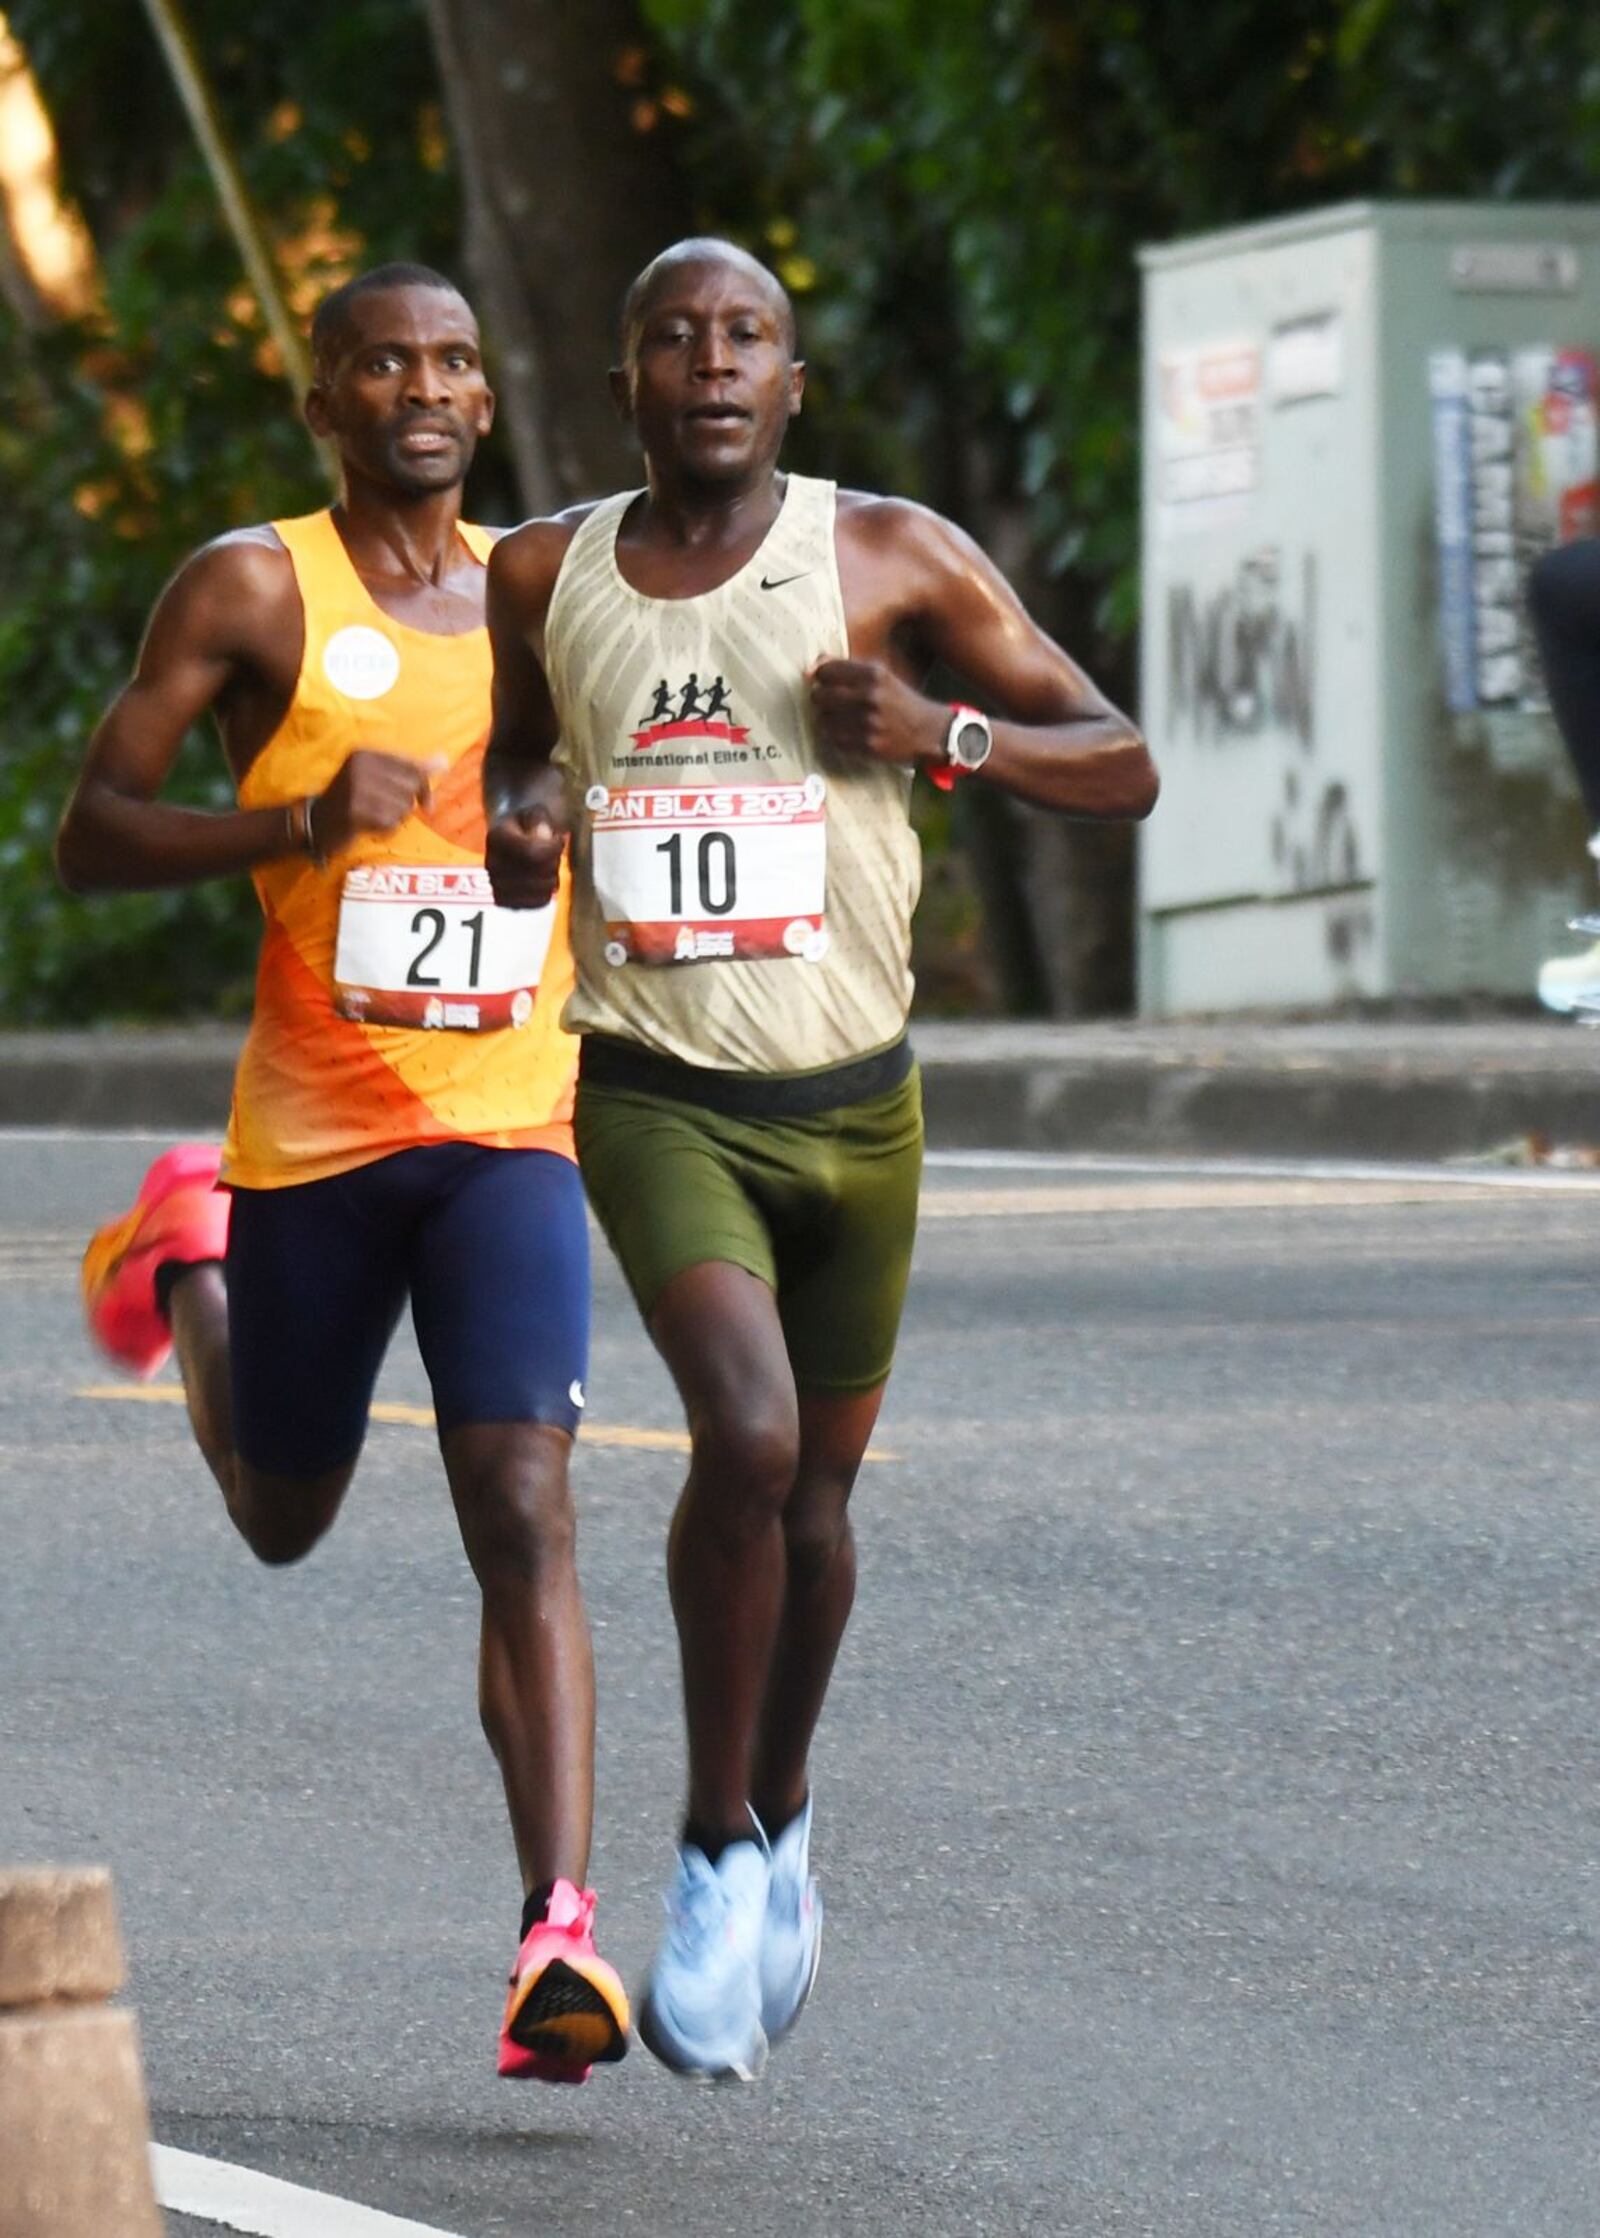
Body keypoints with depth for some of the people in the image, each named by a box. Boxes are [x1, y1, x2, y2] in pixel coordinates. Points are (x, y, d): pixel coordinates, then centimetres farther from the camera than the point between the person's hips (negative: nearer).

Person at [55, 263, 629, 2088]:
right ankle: (188, 1264, 51)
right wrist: (304, 819, -22)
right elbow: (85, 839, -8)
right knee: (284, 1520, 18)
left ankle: (559, 1934, -23)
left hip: (508, 1130, 1)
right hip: (310, 1132, -1)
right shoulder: (254, 592, -4)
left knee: (522, 1511, -16)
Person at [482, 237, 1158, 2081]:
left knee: (816, 1490, 14)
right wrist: (516, 831, -3)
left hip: (855, 1101, 1)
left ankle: (779, 1821, 40)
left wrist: (948, 733, -19)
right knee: (747, 1437, -23)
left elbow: (1122, 767, -1)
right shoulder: (543, 578, 1)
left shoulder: (893, 561, -5)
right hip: (655, 1095, -1)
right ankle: (718, 1849, -8)